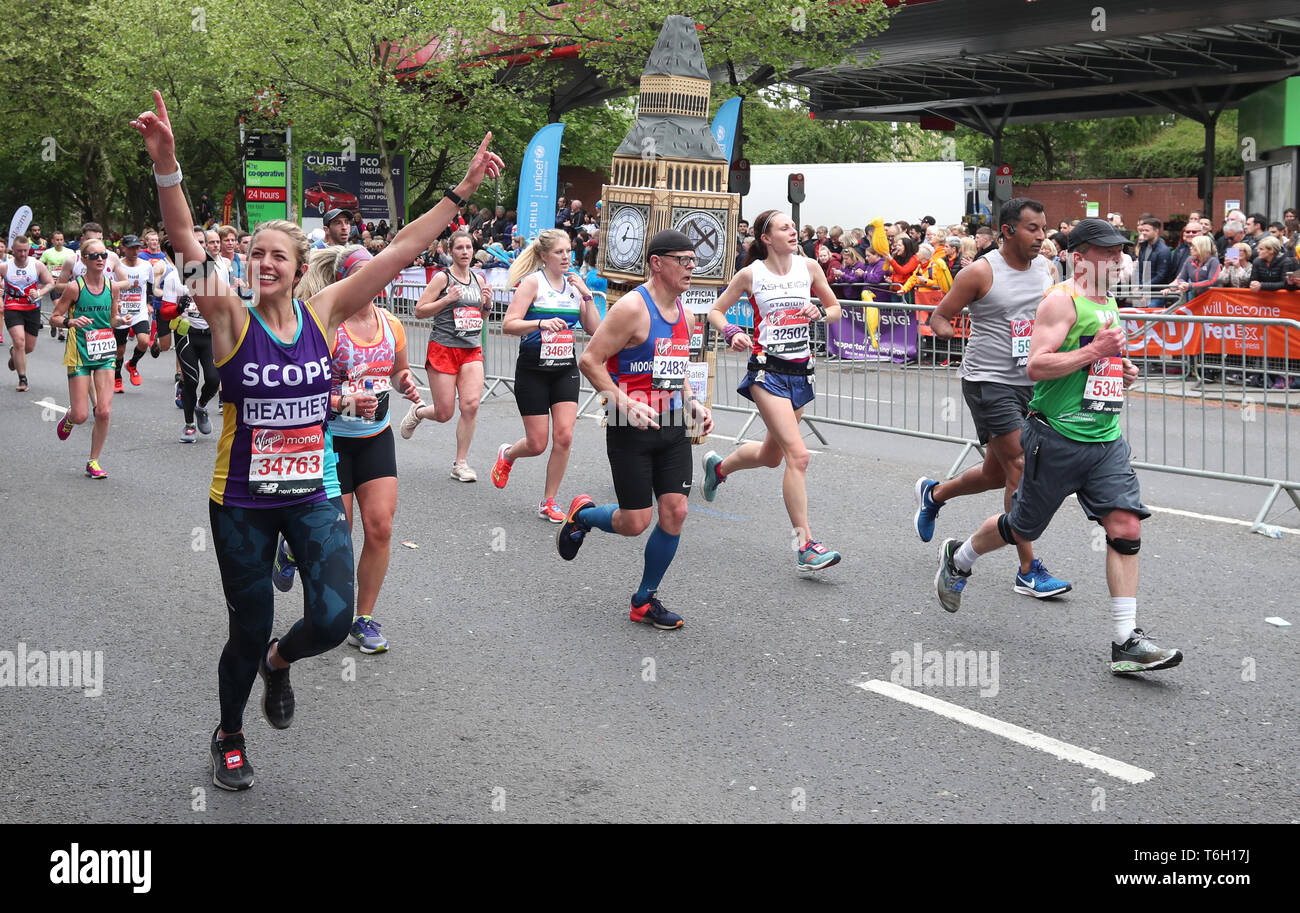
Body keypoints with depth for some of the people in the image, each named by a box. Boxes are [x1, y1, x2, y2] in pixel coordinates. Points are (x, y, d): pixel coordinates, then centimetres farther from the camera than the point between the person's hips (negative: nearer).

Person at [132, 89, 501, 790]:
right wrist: (165, 165, -38)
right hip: (242, 501, -2)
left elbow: (402, 250, -5)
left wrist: (463, 189, -8)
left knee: (332, 621, -11)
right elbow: (186, 245, -24)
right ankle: (228, 736, 37)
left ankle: (280, 661, 27)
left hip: (314, 494, 2)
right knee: (248, 632, 9)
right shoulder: (232, 319, -9)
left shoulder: (323, 313, -3)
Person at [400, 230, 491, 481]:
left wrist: (488, 304, 1)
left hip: (472, 350, 4)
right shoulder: (442, 278, -6)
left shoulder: (478, 279, 11)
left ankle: (460, 463, 1)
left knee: (471, 404, -11)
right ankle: (418, 411, 35)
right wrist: (447, 299, -18)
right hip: (443, 348, -4)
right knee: (444, 414, -2)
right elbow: (419, 311, -7)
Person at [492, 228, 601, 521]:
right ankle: (507, 454, 35)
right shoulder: (533, 281, -8)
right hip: (533, 370, -4)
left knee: (564, 436, -9)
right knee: (537, 444, -1)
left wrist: (587, 296, -4)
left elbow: (594, 330, 7)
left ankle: (548, 502, 6)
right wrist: (541, 323, -30)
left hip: (565, 370, 4)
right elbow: (509, 324, -16)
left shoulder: (573, 283, 8)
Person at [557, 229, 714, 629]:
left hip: (673, 426, 7)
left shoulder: (684, 315, 11)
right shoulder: (632, 307, -14)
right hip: (632, 428, -7)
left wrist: (693, 404, 9)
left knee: (675, 513, 0)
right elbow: (590, 360, -14)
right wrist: (626, 405, -21)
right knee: (635, 522, -4)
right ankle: (582, 515, 29)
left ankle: (645, 600, 16)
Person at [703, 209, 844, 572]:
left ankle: (718, 466, 49)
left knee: (771, 454, 18)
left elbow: (836, 309, 15)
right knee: (798, 454, -17)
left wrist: (820, 312, -7)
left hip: (801, 371, 5)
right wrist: (732, 334, -13)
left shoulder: (808, 267, 5)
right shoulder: (751, 274, -4)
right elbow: (715, 312, 6)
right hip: (768, 369, -5)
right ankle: (805, 545, -14)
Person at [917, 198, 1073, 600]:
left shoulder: (1046, 269, 7)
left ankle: (933, 494, 45)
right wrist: (944, 329, -21)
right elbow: (939, 315, -2)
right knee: (1020, 468, -12)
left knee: (996, 475, 14)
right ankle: (1028, 571, -5)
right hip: (988, 382, -7)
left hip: (1030, 384, 7)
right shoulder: (981, 272, -10)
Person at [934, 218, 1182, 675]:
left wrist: (1122, 374, 12)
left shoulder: (1109, 304, 17)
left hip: (1107, 439, 7)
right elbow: (1036, 366, -20)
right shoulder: (1061, 300, -11)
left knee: (1126, 527, -7)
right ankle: (957, 558, 38)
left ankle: (1126, 641, -6)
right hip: (1057, 437, -7)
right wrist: (1094, 351, -23)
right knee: (1023, 528, 8)